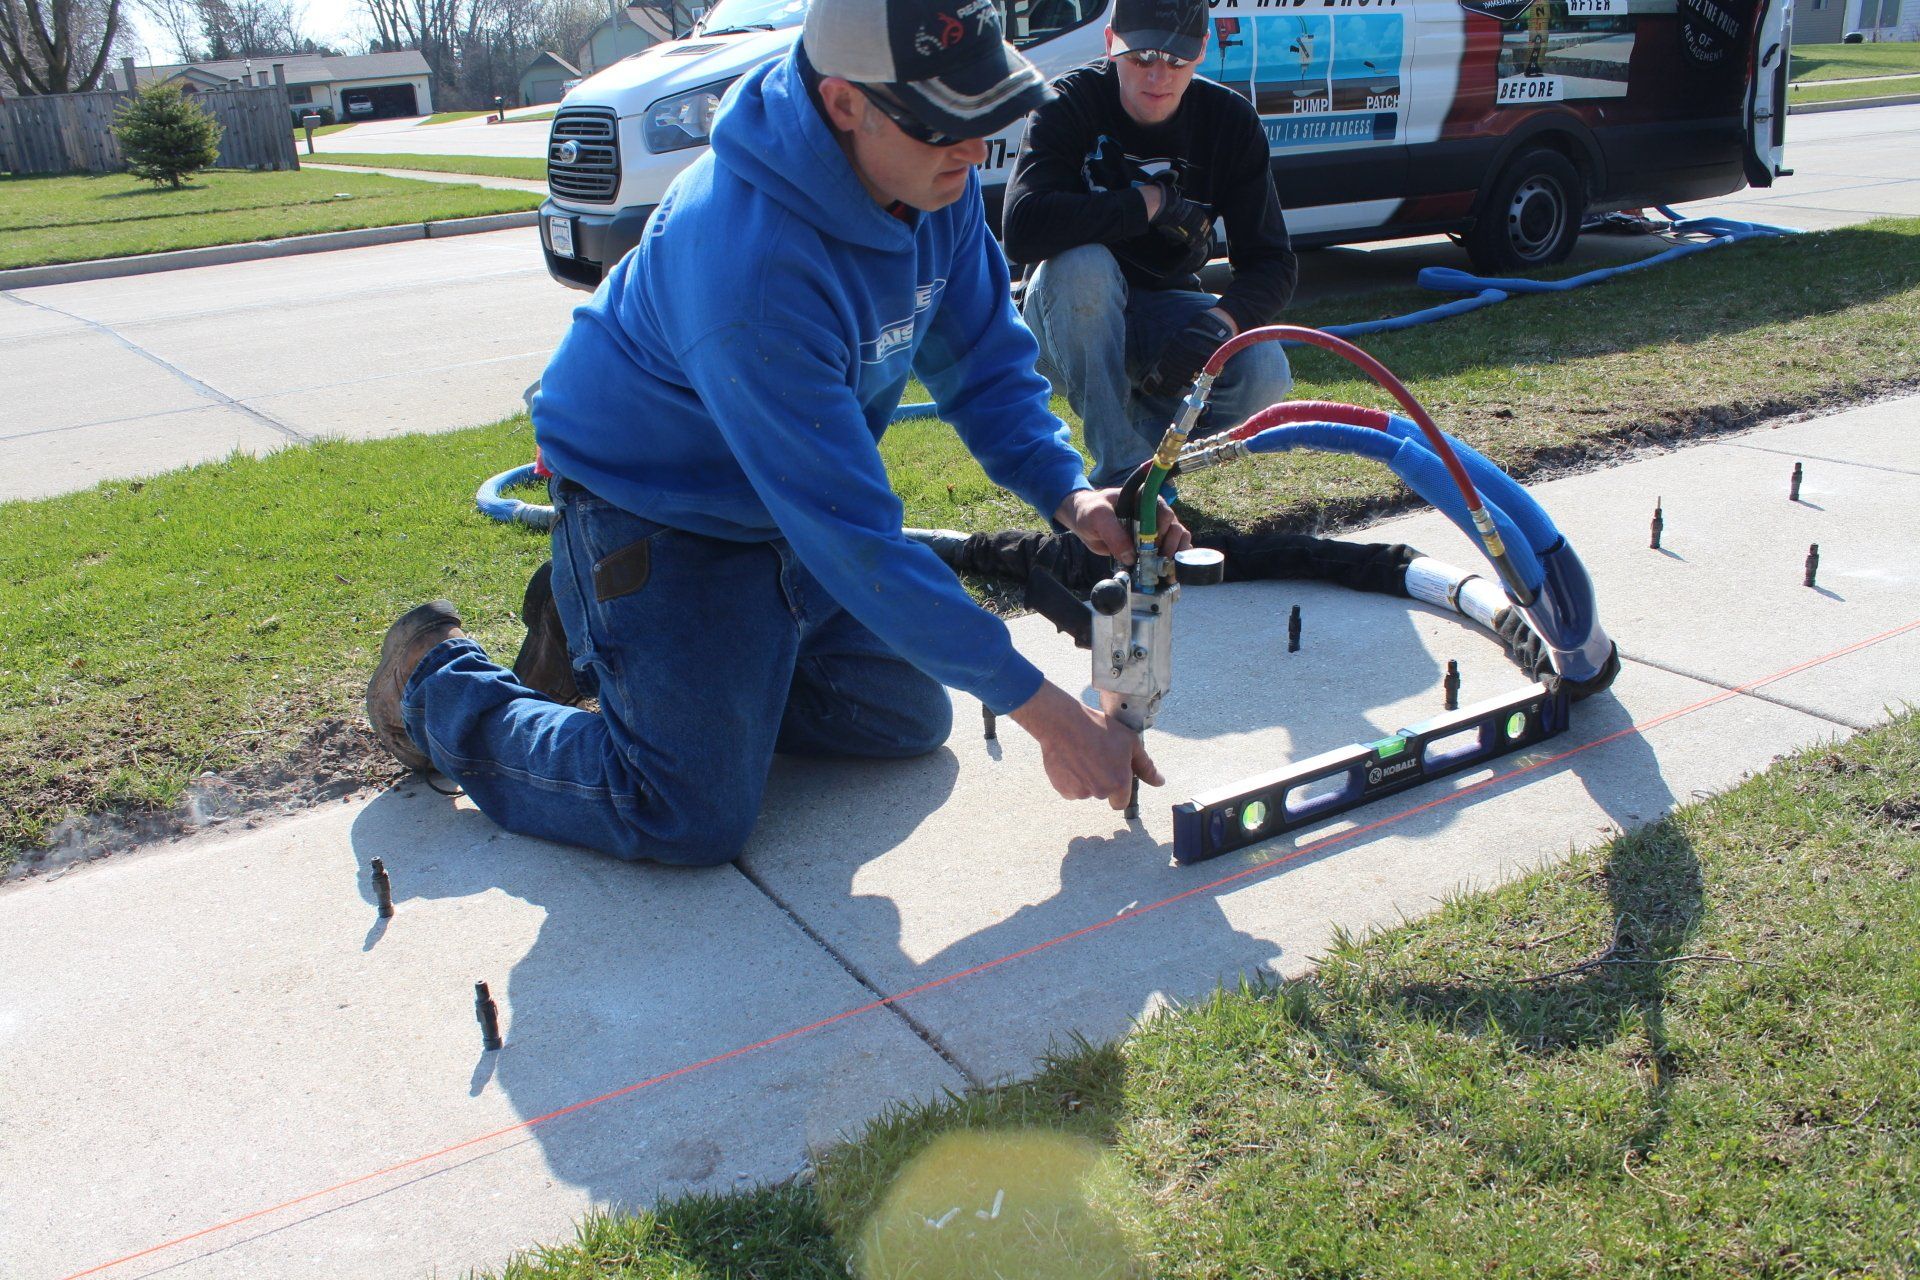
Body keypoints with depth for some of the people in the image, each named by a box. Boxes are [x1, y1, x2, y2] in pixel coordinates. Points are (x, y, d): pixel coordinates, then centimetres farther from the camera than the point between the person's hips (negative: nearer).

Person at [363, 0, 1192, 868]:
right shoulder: (751, 264, -38)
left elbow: (985, 363, 0)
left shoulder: (933, 175, -13)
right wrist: (1044, 711, -32)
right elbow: (851, 533, -36)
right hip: (651, 511, -8)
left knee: (905, 722, 10)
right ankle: (439, 681, 11)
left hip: (785, 508, 8)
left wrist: (1067, 494, -19)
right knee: (694, 818, -12)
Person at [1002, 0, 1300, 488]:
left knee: (1264, 373, -26)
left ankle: (1150, 430, 6)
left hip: (1164, 312, 2)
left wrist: (1220, 322, -32)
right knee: (1081, 263, -36)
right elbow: (1021, 231, -33)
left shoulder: (1231, 121, -7)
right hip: (1069, 323, -2)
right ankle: (1122, 468, -25)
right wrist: (1153, 202, -26)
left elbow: (1272, 263, -10)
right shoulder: (1070, 104, -16)